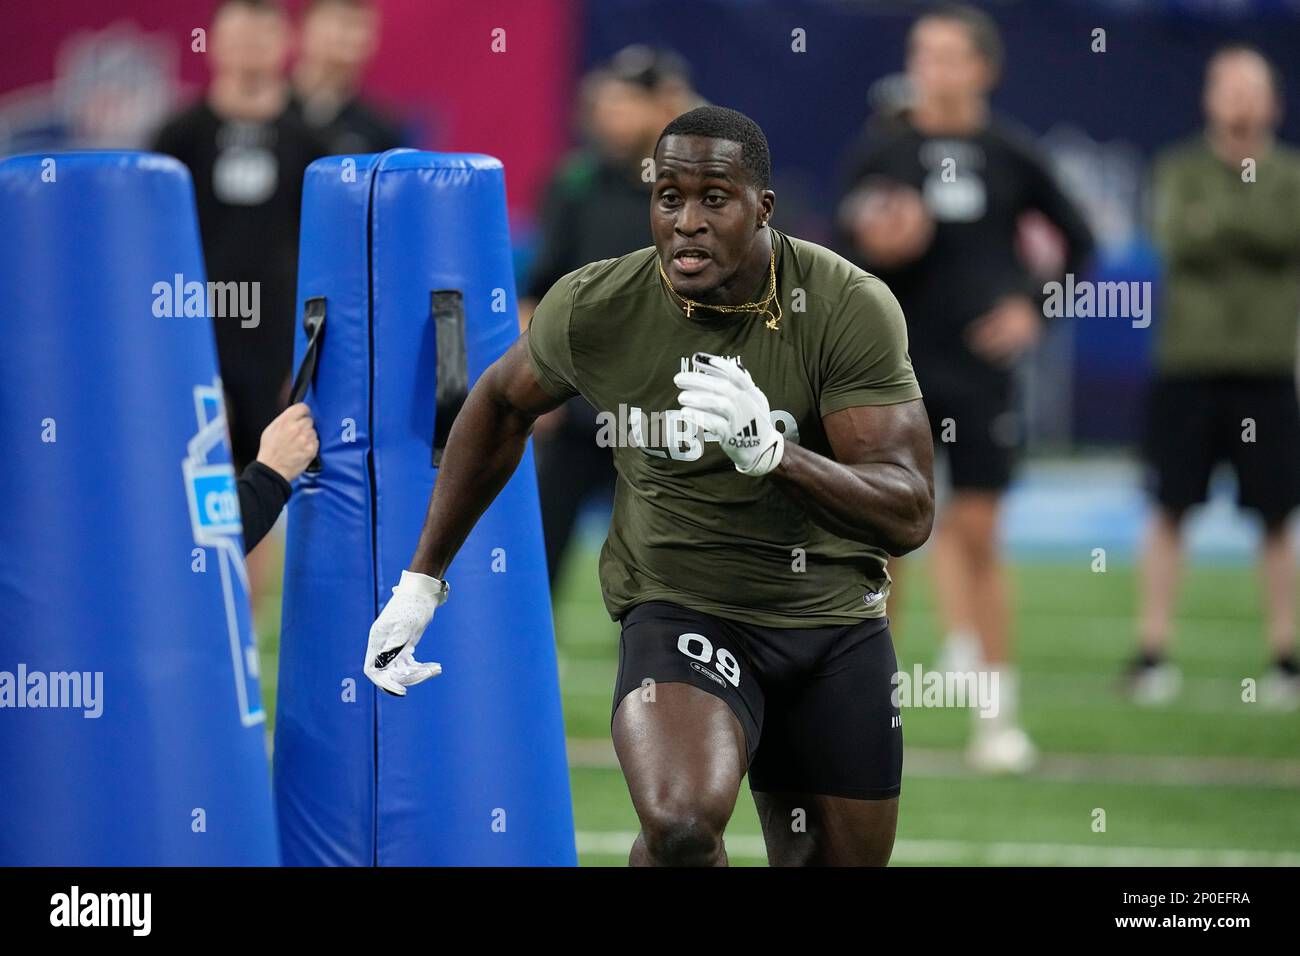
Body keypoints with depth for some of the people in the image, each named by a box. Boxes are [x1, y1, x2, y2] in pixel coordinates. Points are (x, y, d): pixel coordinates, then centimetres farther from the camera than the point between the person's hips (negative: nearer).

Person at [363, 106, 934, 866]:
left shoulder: (852, 308, -17)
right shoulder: (595, 309, -12)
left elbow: (909, 515, -23)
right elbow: (502, 406, 10)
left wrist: (771, 452, -40)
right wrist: (423, 579, 13)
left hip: (837, 625, 2)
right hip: (680, 609, -2)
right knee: (680, 827, -31)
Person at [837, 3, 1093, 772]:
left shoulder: (1011, 155, 1)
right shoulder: (880, 154, 1)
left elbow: (1078, 240, 13)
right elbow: (847, 261, 2)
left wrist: (1034, 307, 2)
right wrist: (878, 251, -19)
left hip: (981, 368, 0)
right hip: (895, 368, 0)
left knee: (977, 535, -1)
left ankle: (999, 715, 6)